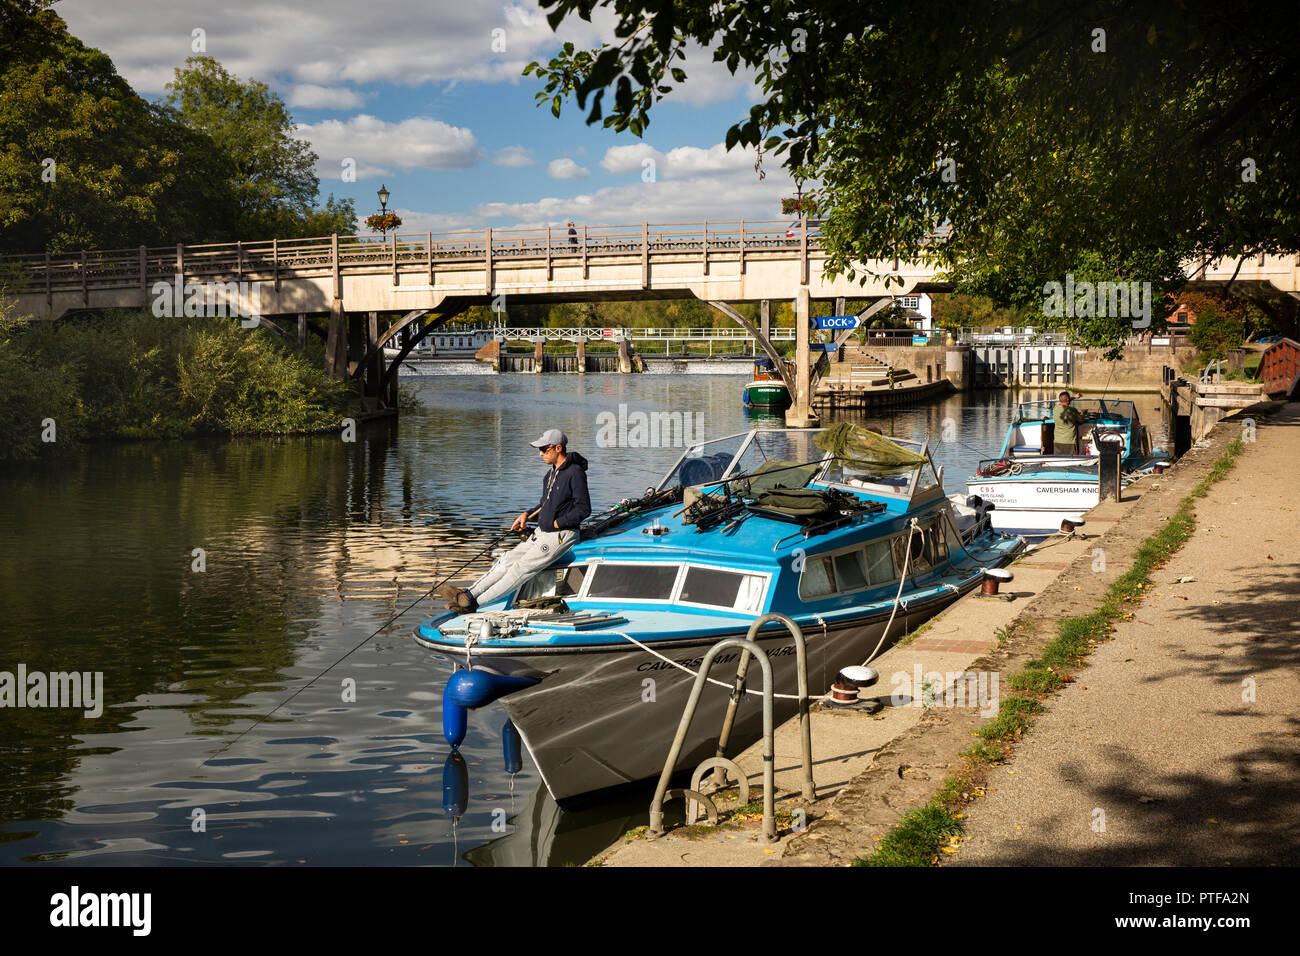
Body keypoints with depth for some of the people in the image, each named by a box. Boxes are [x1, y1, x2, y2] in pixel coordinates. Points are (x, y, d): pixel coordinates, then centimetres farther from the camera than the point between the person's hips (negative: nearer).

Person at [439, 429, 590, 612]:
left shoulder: (575, 473, -14)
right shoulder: (551, 472, 15)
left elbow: (584, 509, -18)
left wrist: (557, 523, -16)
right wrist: (527, 514, 8)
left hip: (561, 535, -9)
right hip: (540, 534, 9)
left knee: (521, 568, -16)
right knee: (507, 561, -4)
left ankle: (474, 602, -21)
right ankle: (468, 593, -11)